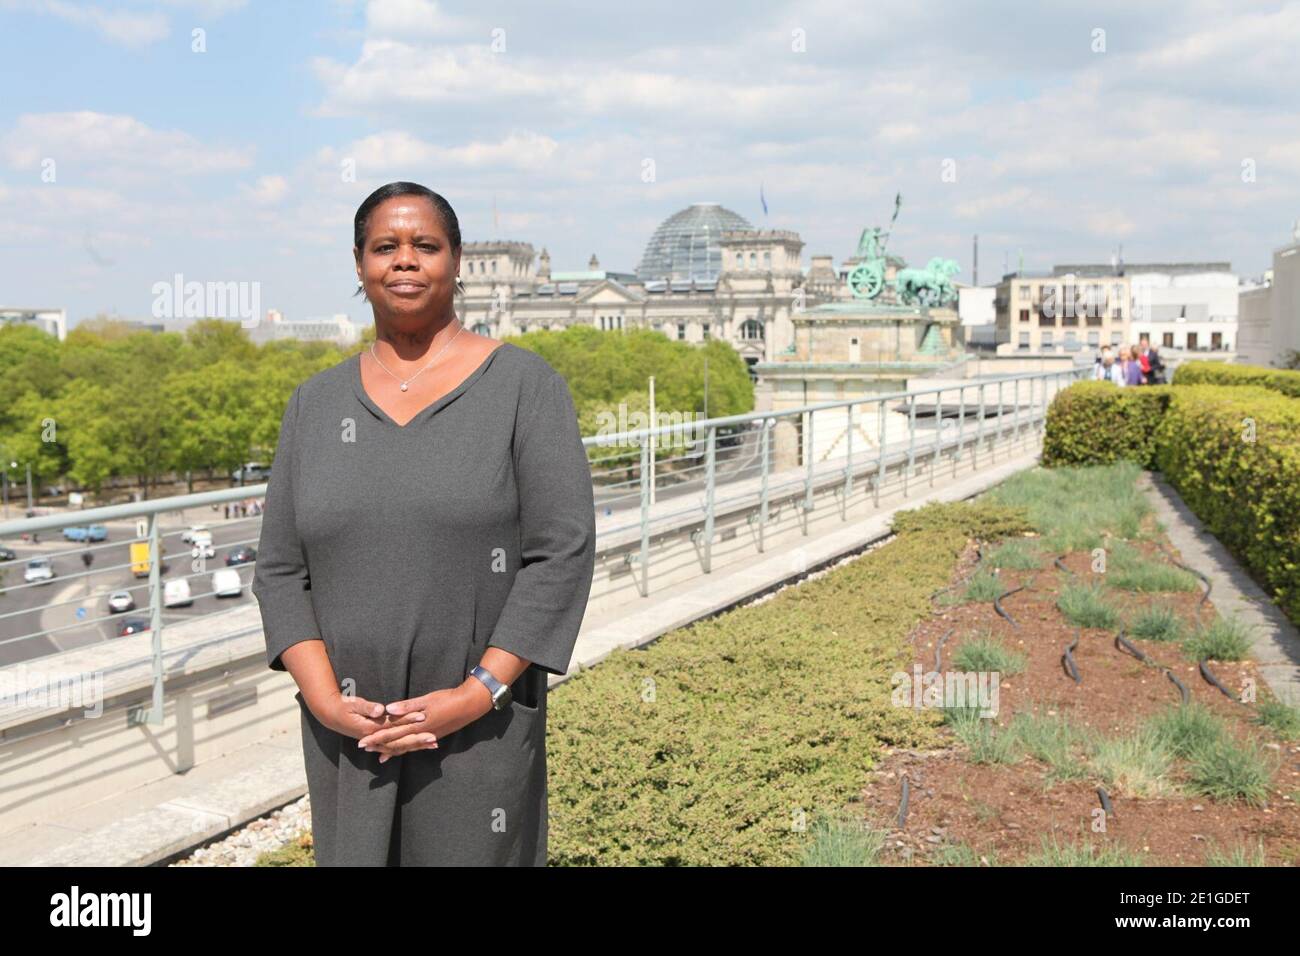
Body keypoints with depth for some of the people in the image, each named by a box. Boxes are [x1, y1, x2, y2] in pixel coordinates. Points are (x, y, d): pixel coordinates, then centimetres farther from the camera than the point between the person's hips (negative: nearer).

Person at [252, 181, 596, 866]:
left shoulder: (524, 385, -3)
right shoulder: (316, 403, 8)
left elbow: (563, 553, -9)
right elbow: (279, 570, 5)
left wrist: (478, 694, -15)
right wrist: (327, 702, -8)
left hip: (479, 731, -3)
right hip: (348, 735, 3)